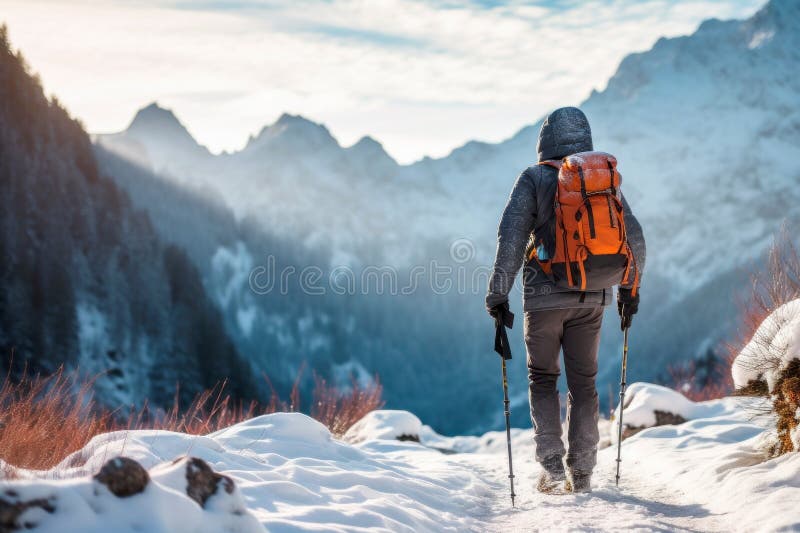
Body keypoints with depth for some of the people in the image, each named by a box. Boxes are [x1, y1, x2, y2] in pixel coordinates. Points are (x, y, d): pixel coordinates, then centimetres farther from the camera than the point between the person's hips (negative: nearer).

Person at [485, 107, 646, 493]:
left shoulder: (534, 178, -5)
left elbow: (512, 236, -13)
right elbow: (634, 238, 6)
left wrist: (498, 293, -8)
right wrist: (629, 288, 17)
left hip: (545, 295, -3)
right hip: (591, 298, 3)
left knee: (543, 378, 12)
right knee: (583, 382, 11)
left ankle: (551, 463, 2)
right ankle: (582, 473, 11)